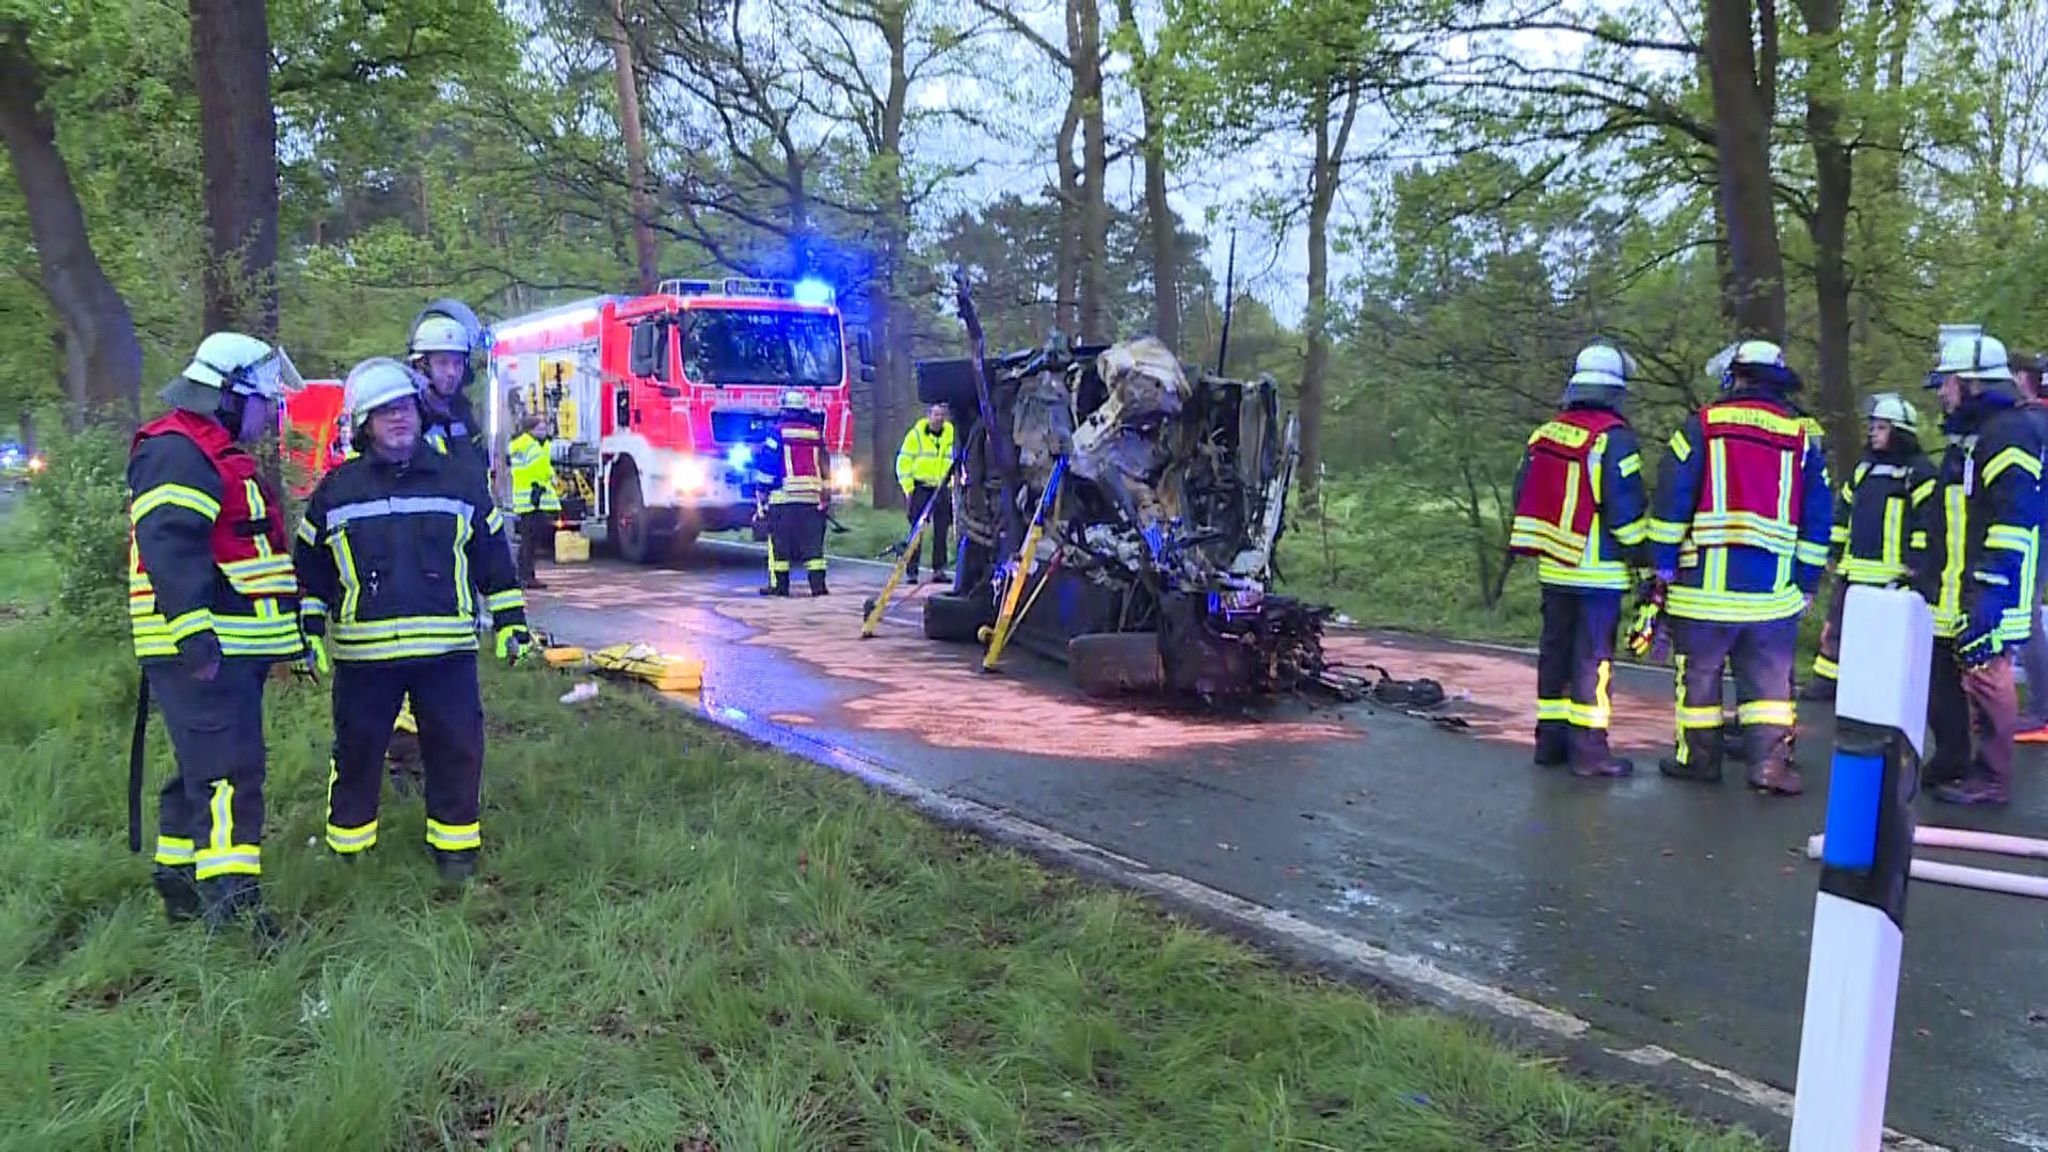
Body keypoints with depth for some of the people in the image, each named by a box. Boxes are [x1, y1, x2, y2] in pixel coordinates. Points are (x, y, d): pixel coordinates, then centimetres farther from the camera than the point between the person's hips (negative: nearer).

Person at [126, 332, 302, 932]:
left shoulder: (225, 456, 23)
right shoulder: (176, 452, -11)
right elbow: (168, 545, -23)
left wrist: (291, 625, 32)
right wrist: (193, 631, -29)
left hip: (232, 650, 11)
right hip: (201, 654, -11)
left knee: (204, 770, 17)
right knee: (228, 771, -15)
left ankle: (179, 883, 27)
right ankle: (232, 901, -16)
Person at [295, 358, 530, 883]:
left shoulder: (460, 481, 6)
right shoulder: (337, 491, 6)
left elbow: (493, 556, 12)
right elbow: (311, 567, 14)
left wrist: (510, 620, 10)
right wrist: (309, 629, 9)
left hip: (447, 650, 0)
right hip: (362, 655, 0)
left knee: (457, 751, 4)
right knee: (357, 754, 9)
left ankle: (455, 848, 19)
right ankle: (348, 851, 25)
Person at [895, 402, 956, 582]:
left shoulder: (951, 436, 9)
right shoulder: (916, 434, -2)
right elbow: (903, 462, -2)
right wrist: (908, 488, -8)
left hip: (942, 489, 3)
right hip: (920, 488, -3)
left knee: (941, 532, 3)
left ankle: (939, 569, 9)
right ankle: (911, 571, 0)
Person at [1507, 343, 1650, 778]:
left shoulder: (1544, 435, 9)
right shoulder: (1613, 437, -13)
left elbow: (1524, 496, 13)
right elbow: (1625, 505, -17)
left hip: (1553, 566, 7)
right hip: (1598, 570, -7)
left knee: (1555, 649, 13)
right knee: (1593, 657, -2)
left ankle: (1550, 737, 19)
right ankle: (1588, 747, 1)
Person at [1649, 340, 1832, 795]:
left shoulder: (1703, 424, -1)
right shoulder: (1804, 436, 8)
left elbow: (1672, 496, -5)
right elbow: (1818, 515, 9)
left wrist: (1664, 562, 1)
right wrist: (1807, 582, 14)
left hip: (1707, 580, -2)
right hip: (1775, 585, 2)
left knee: (1700, 672, 8)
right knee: (1769, 678, 7)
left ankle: (1698, 757, 15)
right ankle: (1770, 761, -1)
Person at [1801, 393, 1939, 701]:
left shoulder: (1919, 472, -7)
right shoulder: (1863, 468, 16)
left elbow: (1928, 520, -13)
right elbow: (1844, 512, 23)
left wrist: (1917, 563, -17)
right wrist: (1838, 553, 19)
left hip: (1892, 574, -8)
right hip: (1853, 570, 8)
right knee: (1837, 627, 12)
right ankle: (1826, 681, 20)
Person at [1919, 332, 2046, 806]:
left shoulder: (2009, 435, -14)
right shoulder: (1965, 437, 19)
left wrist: (1990, 594, -24)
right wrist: (1928, 579, 25)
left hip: (1985, 598, -10)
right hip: (1950, 596, 10)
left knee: (1985, 682, -5)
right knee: (1943, 683, 16)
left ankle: (1989, 779, 3)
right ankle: (1949, 764, 27)